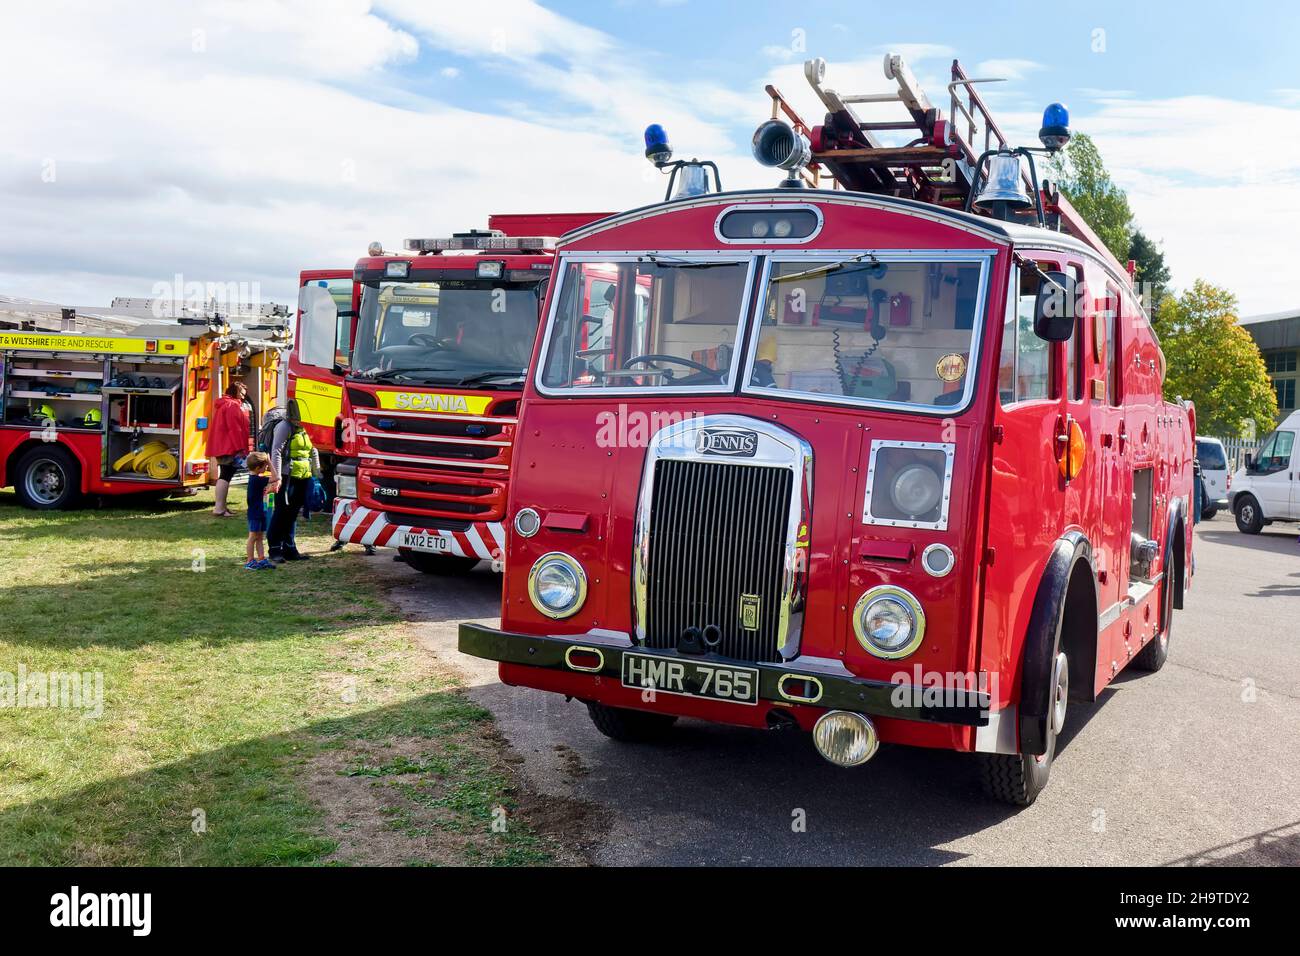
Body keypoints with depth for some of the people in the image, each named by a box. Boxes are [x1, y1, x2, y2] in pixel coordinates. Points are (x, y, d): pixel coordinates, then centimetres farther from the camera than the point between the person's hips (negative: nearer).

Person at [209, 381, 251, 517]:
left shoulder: (222, 404, 20)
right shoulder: (232, 406, -13)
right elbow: (235, 428, -19)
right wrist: (241, 448, -19)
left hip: (221, 446, 11)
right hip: (230, 447, -11)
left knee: (224, 475, 16)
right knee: (226, 476, -10)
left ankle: (220, 505, 20)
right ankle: (219, 508, -12)